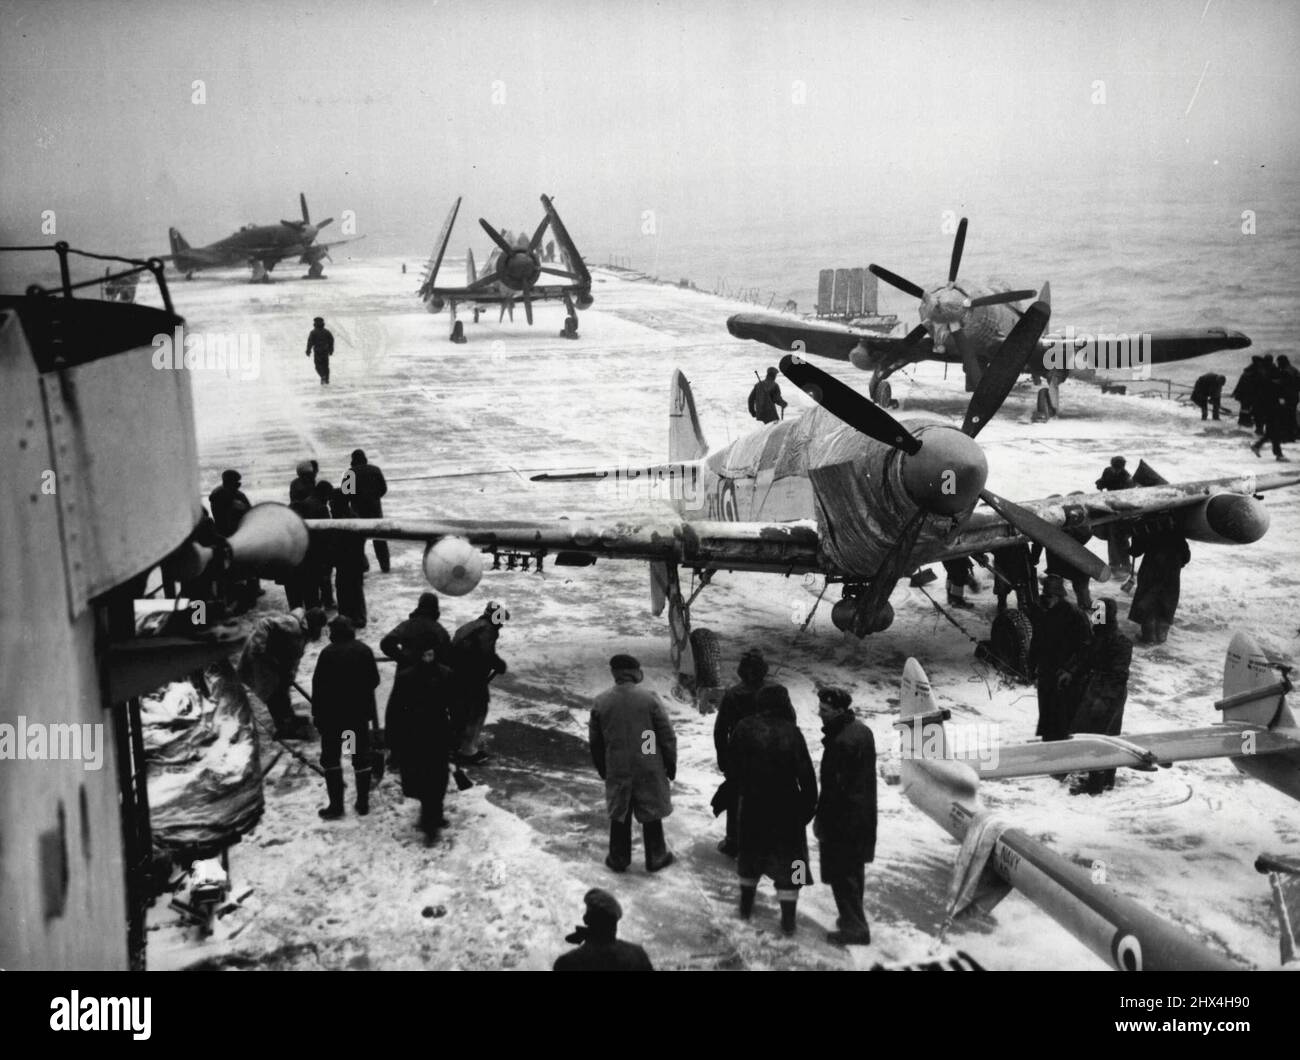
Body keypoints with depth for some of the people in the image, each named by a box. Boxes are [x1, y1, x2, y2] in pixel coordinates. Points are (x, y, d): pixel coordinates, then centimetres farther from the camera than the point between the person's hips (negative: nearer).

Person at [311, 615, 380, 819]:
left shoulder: (328, 653, -15)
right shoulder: (364, 651, -3)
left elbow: (318, 685, -12)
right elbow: (374, 681, 4)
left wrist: (316, 713, -3)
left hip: (333, 714, -3)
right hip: (360, 712, 4)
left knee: (331, 758, 7)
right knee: (361, 757, 13)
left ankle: (336, 805, 4)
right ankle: (363, 803, 16)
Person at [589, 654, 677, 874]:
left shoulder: (601, 702, -6)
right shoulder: (650, 699, -14)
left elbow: (595, 740, 4)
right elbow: (667, 736, -9)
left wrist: (601, 767, 18)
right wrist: (671, 764, 4)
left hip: (617, 770, 2)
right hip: (649, 769, -2)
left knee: (619, 815, 16)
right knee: (651, 814, 13)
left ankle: (618, 859, 25)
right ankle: (655, 858, 24)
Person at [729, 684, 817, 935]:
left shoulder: (744, 729, -9)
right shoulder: (791, 733, -16)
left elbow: (733, 765, 0)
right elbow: (806, 774, -13)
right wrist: (810, 805, -1)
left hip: (751, 805, 2)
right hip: (786, 808, -2)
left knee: (751, 854, 21)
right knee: (788, 859, 8)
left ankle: (746, 906, 33)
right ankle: (788, 919, 10)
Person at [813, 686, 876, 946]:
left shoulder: (841, 742, -26)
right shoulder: (863, 731, 5)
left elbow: (833, 787, -22)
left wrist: (820, 818, -12)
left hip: (843, 818, -10)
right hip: (864, 815, 10)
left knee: (841, 875, 1)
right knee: (855, 870, 20)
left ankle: (855, 927, 5)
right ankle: (854, 917, 32)